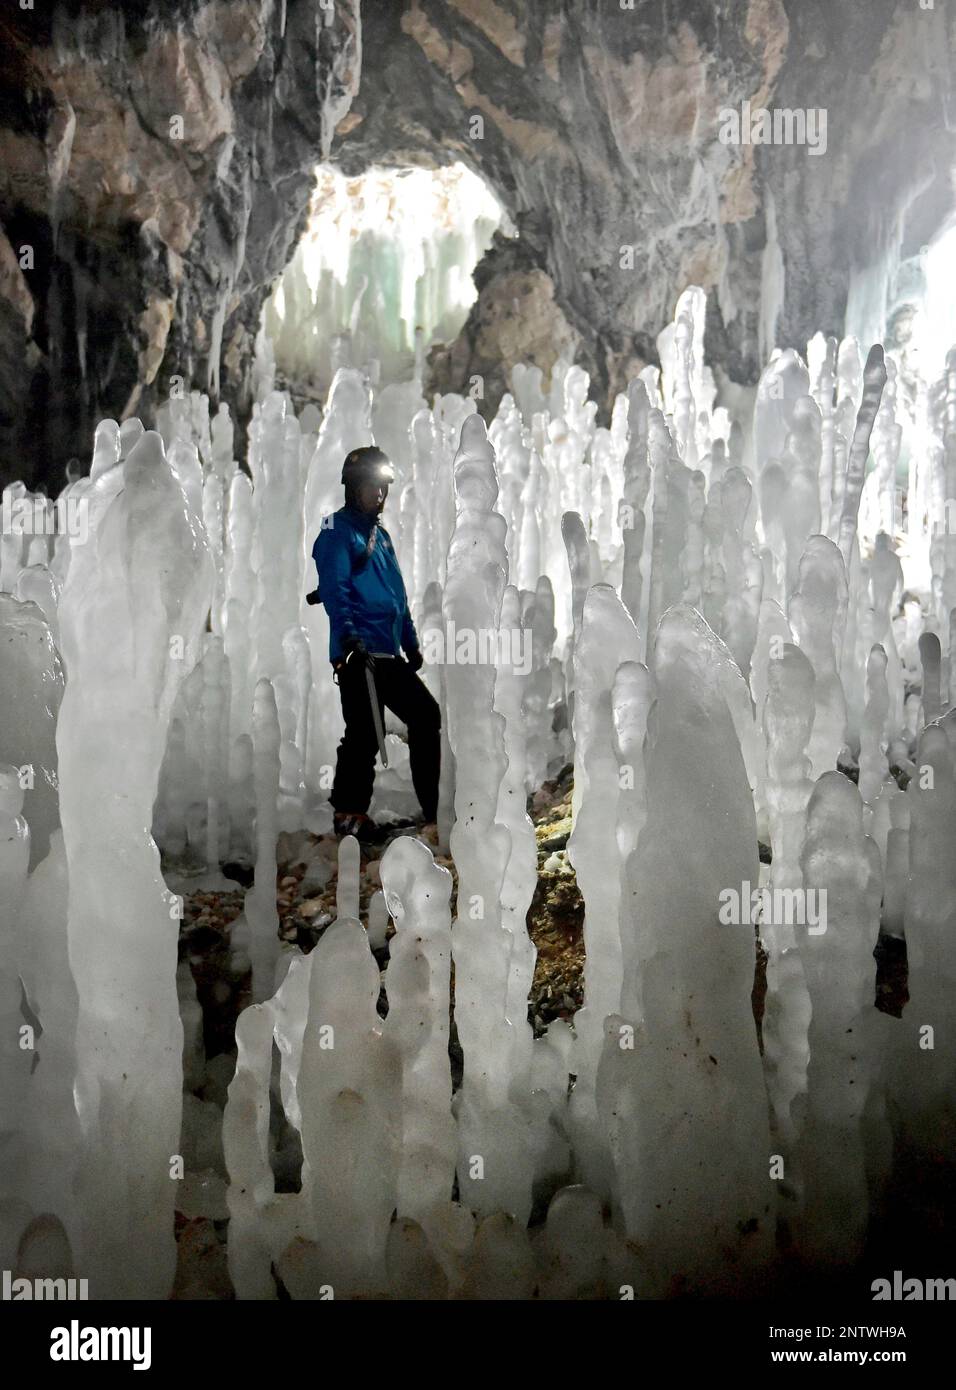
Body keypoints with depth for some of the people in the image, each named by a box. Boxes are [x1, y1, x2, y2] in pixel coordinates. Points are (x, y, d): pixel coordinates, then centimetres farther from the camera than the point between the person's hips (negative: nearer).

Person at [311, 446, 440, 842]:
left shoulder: (380, 535, 22)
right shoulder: (337, 531, -5)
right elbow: (334, 588, -19)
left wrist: (411, 642, 26)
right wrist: (347, 636, -32)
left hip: (388, 654, 9)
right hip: (357, 653, -9)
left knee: (426, 714, 10)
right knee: (365, 732, -7)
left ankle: (436, 808, 18)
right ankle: (349, 812, 6)